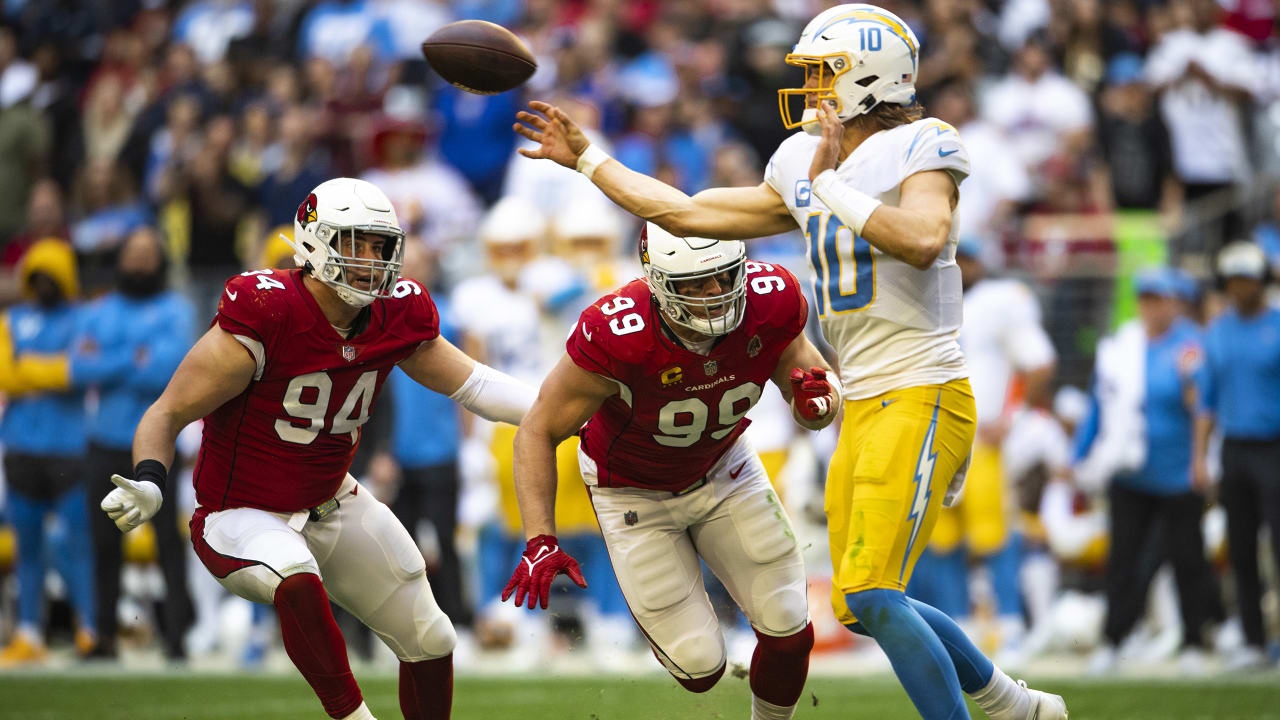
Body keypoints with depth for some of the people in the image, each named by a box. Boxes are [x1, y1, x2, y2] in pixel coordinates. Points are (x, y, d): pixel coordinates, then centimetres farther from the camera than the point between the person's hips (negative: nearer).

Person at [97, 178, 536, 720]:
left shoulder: (396, 318, -7)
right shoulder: (266, 317, -25)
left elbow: (471, 384, 6)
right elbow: (170, 412, -21)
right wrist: (148, 483, -38)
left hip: (332, 506, 7)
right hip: (245, 518, -7)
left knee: (430, 642, 10)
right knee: (298, 582, -39)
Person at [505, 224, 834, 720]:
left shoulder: (771, 303, -27)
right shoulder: (617, 336, -39)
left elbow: (815, 396, -9)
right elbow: (538, 434, -26)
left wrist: (816, 402, -35)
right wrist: (540, 542, -34)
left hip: (723, 468, 4)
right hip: (634, 490, -3)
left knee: (789, 635, 1)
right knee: (700, 668, -2)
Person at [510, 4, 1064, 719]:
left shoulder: (918, 149, -8)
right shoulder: (804, 167, 16)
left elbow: (923, 239, -29)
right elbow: (687, 214, 22)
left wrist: (830, 185, -20)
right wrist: (586, 157, 26)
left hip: (923, 398, -9)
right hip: (867, 408, 9)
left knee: (872, 595, -19)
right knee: (862, 606, 11)